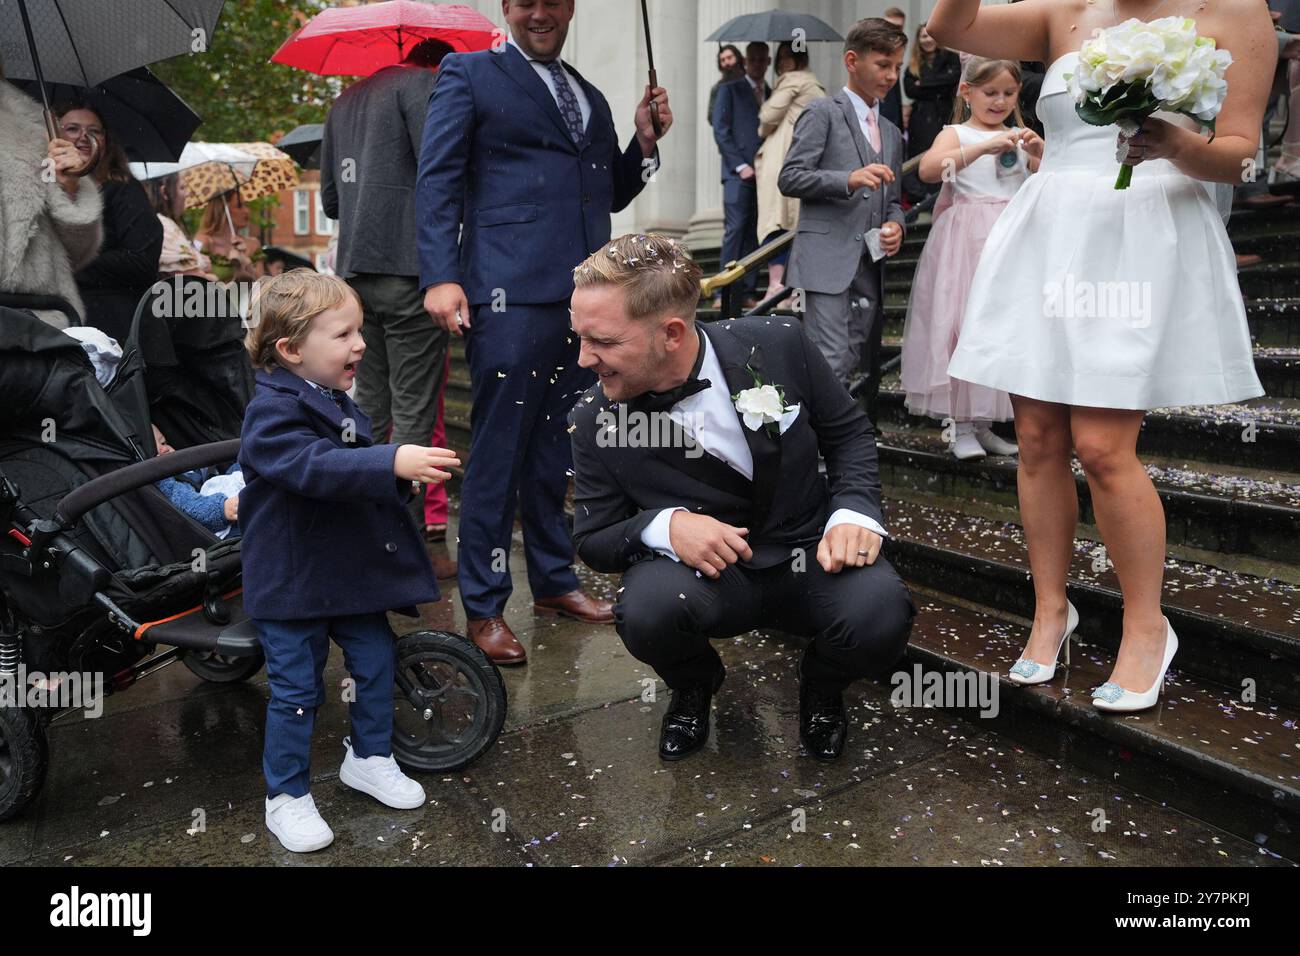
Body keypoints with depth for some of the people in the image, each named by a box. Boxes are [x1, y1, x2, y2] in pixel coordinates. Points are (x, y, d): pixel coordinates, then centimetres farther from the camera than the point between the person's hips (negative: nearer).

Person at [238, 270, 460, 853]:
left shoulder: (335, 401, 7)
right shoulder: (271, 414, -20)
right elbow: (315, 467, -38)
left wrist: (402, 473, 6)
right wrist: (393, 462, -47)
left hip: (351, 568, 8)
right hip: (292, 579, -8)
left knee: (375, 661, 14)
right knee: (296, 688, 3)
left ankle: (368, 759, 36)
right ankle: (287, 797, 22)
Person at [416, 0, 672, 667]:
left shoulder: (592, 98, 24)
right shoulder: (468, 74, 6)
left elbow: (610, 195, 27)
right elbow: (437, 181, -2)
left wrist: (646, 140, 11)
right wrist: (441, 277, -14)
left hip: (584, 297, 6)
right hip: (511, 293, -6)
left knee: (557, 449, 13)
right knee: (498, 452, -3)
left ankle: (553, 581, 27)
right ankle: (484, 606, 8)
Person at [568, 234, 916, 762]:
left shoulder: (778, 345, -14)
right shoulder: (596, 419, -13)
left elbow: (849, 432, 2)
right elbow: (594, 538, -3)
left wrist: (855, 511, -17)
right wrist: (663, 524, -25)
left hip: (809, 555, 1)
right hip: (703, 571, 0)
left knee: (880, 617, -31)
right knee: (647, 610, -34)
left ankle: (821, 686, 9)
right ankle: (694, 687, 7)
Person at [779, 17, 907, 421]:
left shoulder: (892, 134, 25)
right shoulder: (823, 112, 3)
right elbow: (789, 177, -6)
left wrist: (896, 225, 4)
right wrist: (849, 179, -19)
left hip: (870, 266, 7)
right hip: (828, 260, -7)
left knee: (864, 367, 7)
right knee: (832, 365, -17)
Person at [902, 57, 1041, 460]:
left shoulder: (1020, 138, 15)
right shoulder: (957, 134, 3)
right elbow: (928, 169, -18)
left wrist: (1040, 152, -7)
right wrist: (984, 146, -23)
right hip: (967, 244, -5)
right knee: (961, 324, -8)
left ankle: (981, 424, 16)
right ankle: (958, 424, 1)